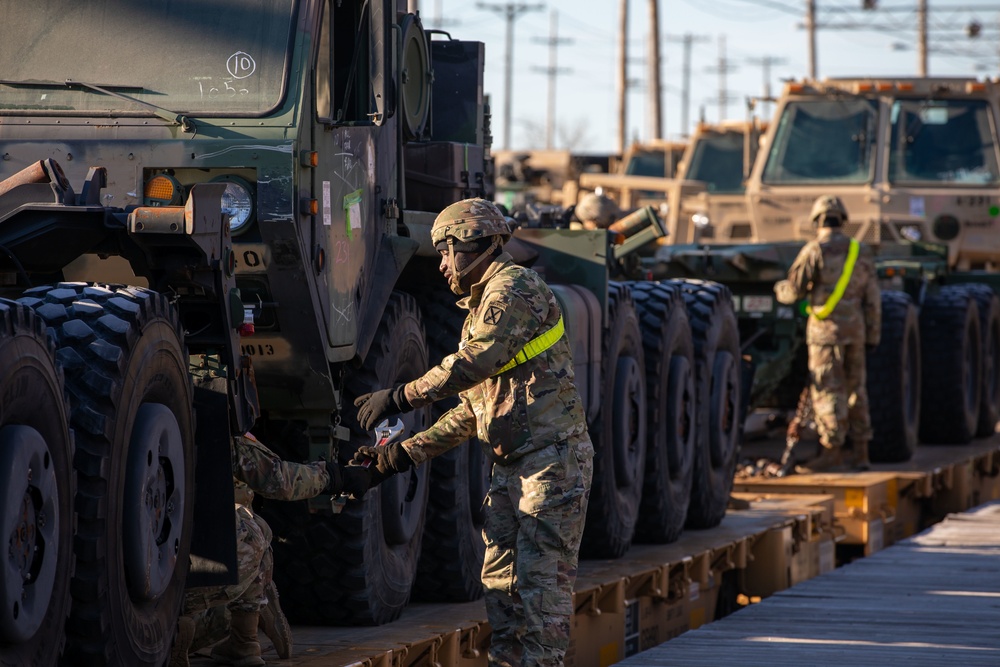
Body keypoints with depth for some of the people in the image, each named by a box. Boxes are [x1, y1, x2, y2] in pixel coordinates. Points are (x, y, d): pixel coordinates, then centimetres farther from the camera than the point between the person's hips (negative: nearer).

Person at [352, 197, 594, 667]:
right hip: (510, 465, 10)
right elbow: (469, 413, 23)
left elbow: (474, 362, -22)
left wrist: (401, 397, -16)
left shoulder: (515, 289, -9)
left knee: (542, 580, -10)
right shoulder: (480, 311, 22)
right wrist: (404, 454, 18)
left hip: (553, 458, -10)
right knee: (500, 580, 8)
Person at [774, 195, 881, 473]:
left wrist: (780, 289, 17)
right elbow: (872, 298, 8)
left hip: (826, 327, -6)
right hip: (855, 326, 6)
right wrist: (872, 335, 13)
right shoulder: (860, 253, 8)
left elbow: (794, 290, -6)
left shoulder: (814, 251, -8)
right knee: (854, 389, 12)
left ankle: (832, 452, -7)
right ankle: (860, 452, 12)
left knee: (827, 391, -4)